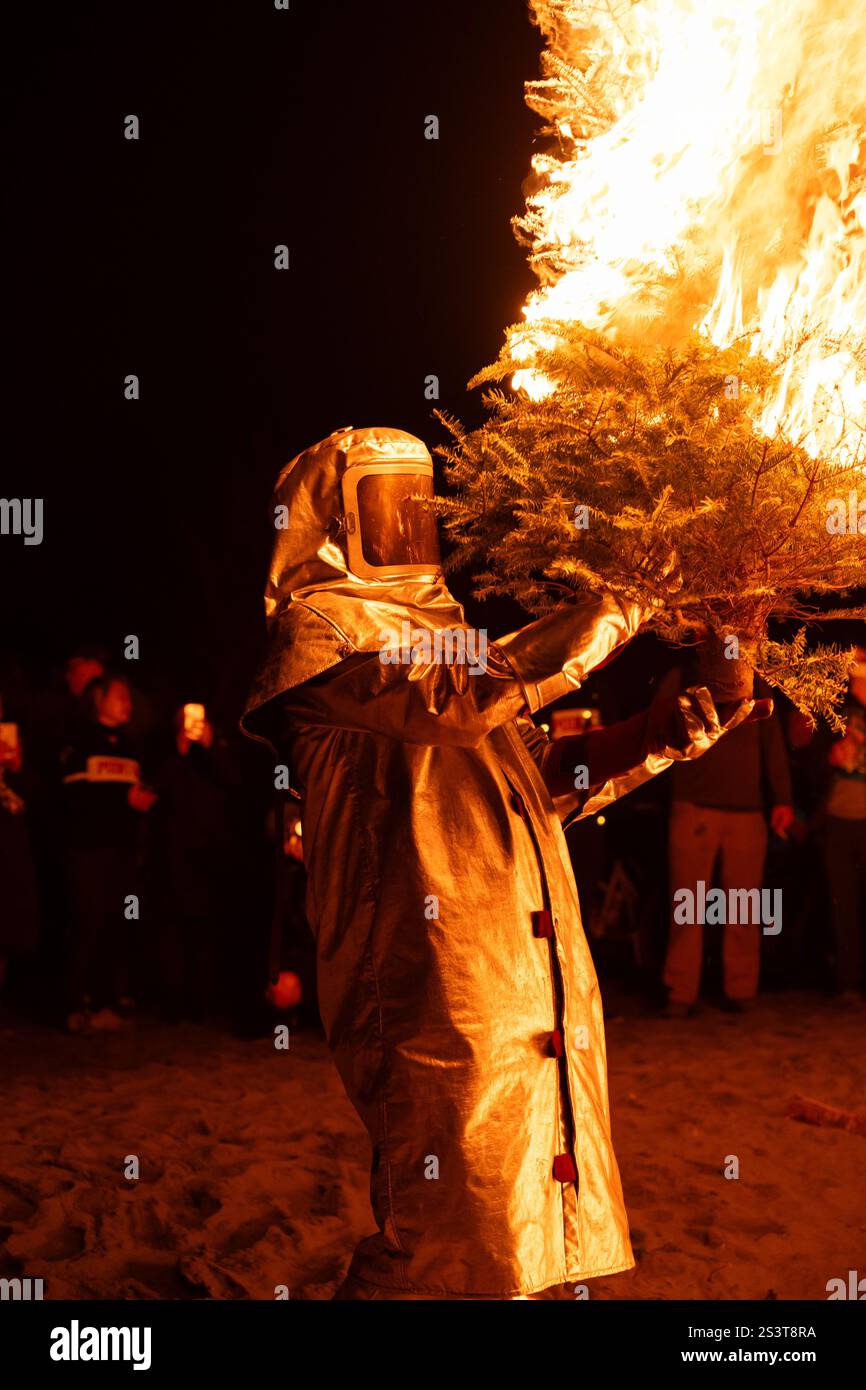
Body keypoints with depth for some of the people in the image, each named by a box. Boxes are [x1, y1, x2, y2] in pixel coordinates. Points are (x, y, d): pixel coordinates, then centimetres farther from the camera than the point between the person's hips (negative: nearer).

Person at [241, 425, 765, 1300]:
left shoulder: (431, 622, 23)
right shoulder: (317, 625, -2)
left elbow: (544, 777, 19)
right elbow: (462, 693, -20)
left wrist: (665, 733, 5)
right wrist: (612, 610, -12)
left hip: (530, 991, 8)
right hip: (440, 992, -8)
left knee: (525, 1239, 14)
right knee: (460, 1258, -6)